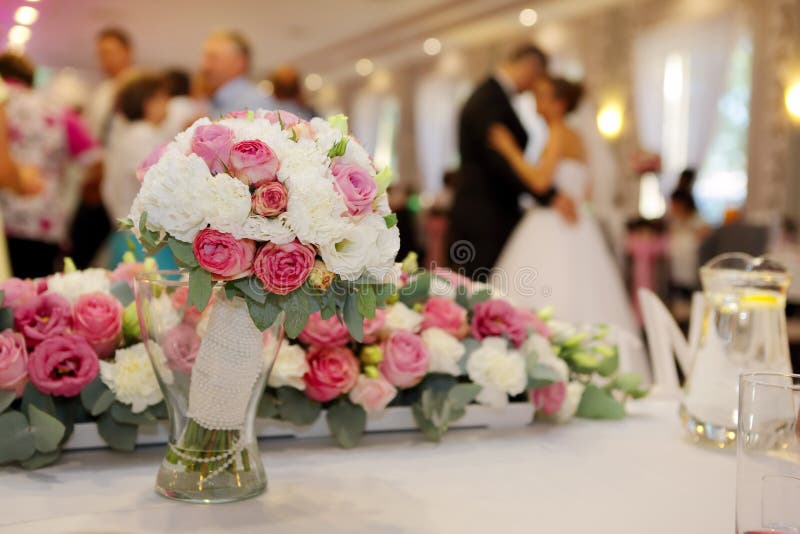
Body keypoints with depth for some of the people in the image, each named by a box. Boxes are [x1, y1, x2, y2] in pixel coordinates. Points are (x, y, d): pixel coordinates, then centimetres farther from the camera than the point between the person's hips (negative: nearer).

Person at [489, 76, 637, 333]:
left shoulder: (560, 135, -10)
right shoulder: (573, 137, 17)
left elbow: (540, 181, -22)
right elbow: (584, 191, 20)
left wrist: (509, 150, -13)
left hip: (555, 232, -9)